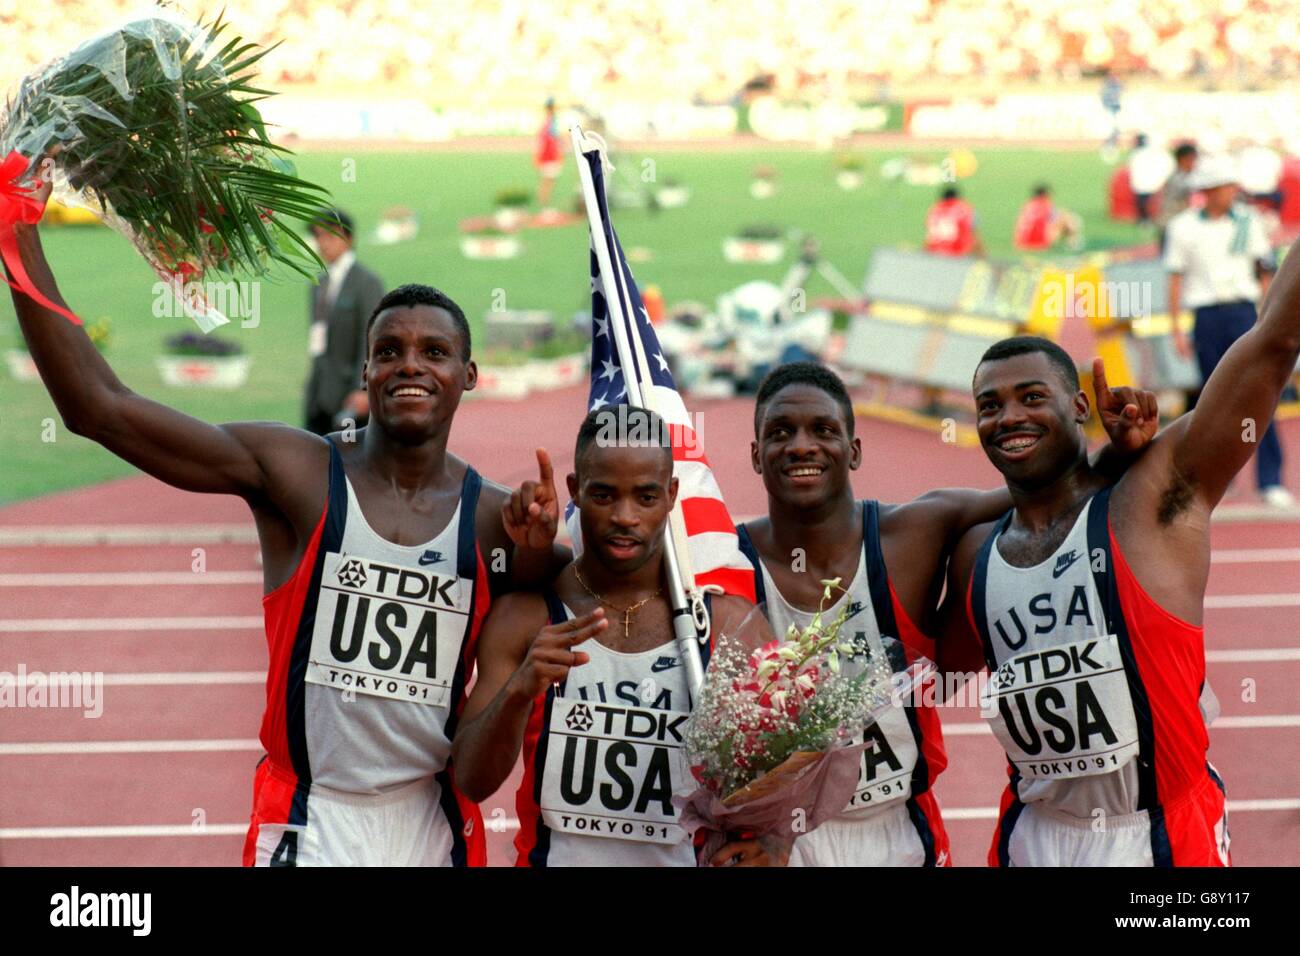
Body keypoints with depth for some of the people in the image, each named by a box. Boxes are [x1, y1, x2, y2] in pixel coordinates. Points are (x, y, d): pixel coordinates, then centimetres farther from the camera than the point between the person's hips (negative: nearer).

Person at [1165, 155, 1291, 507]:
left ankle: (1270, 481, -7)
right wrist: (1176, 329, 1)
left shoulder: (1248, 221, 7)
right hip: (1206, 316, -1)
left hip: (1244, 311, 1)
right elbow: (1176, 278, 5)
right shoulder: (1183, 226, 3)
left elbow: (1264, 272, 11)